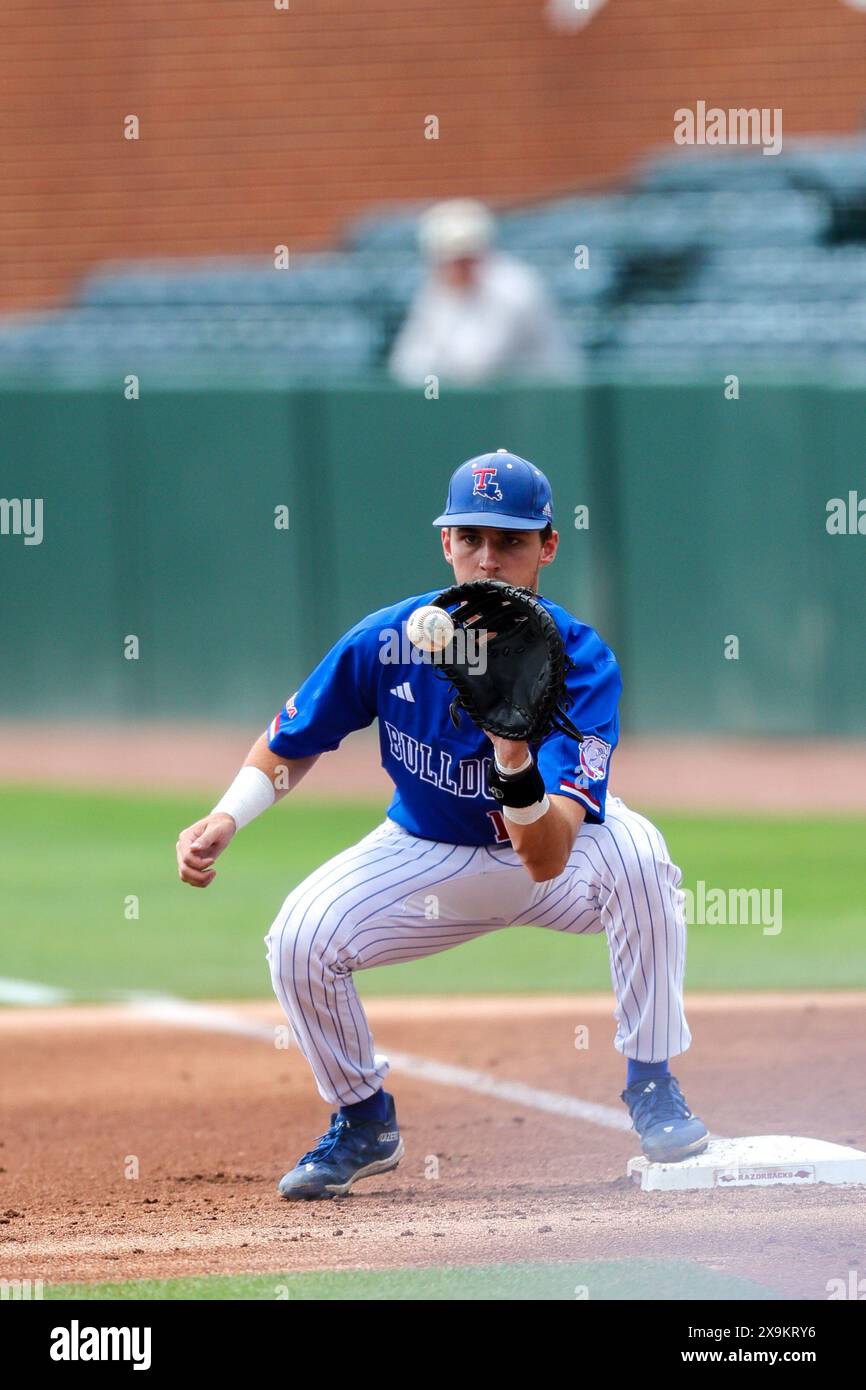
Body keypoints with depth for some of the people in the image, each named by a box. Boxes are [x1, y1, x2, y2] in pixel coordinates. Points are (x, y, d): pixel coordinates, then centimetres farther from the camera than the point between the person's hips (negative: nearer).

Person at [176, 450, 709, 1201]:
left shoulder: (580, 662, -30)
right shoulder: (389, 641, -21)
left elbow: (548, 859, -41)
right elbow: (288, 746, -3)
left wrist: (518, 766, -60)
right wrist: (226, 820, -20)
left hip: (559, 847, -2)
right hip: (430, 854, 2)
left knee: (634, 853, -35)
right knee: (301, 936, -22)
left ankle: (653, 1090, -16)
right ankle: (365, 1122, 7)